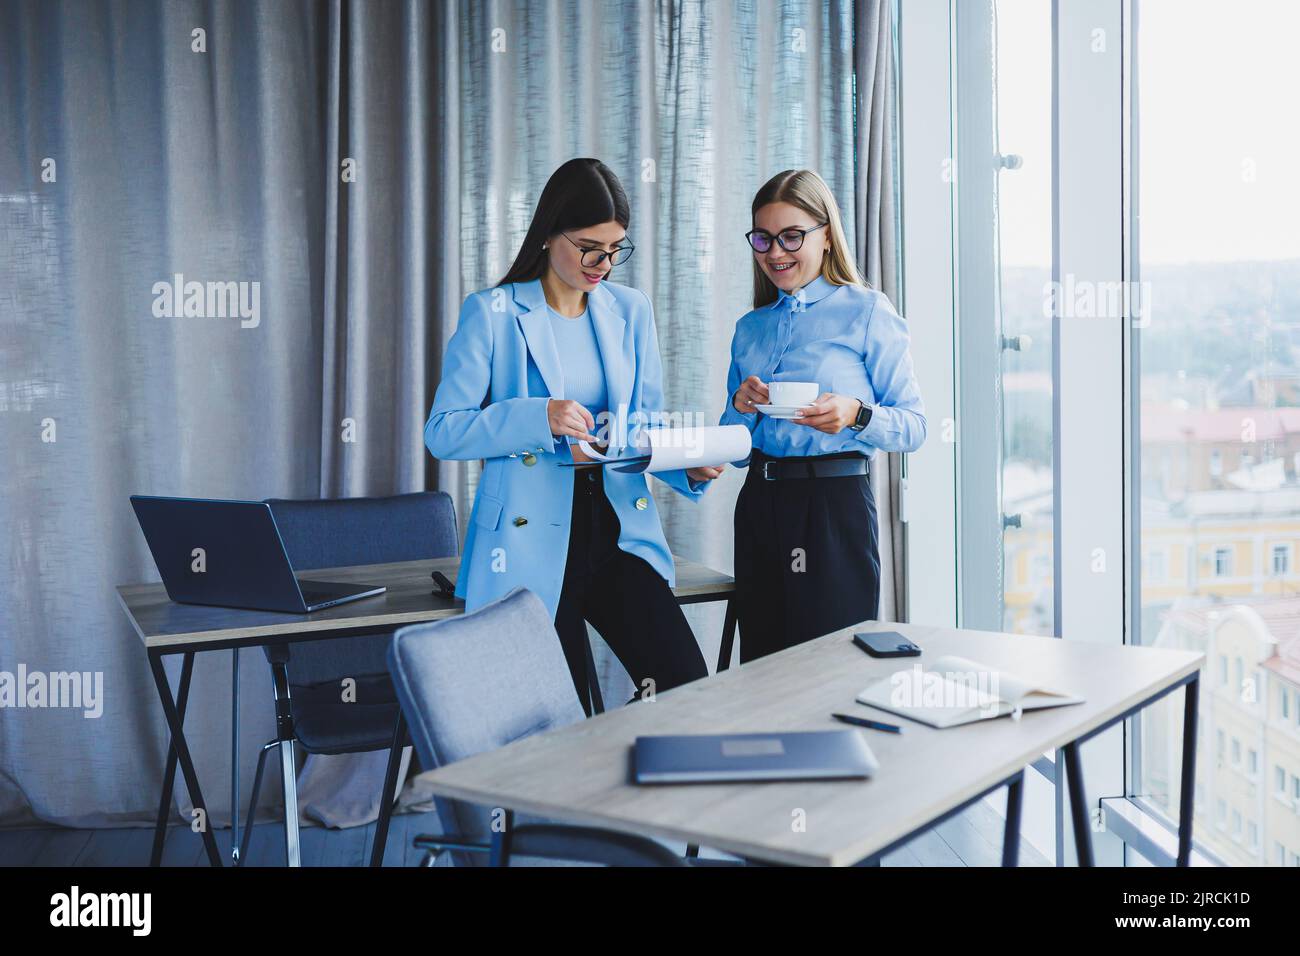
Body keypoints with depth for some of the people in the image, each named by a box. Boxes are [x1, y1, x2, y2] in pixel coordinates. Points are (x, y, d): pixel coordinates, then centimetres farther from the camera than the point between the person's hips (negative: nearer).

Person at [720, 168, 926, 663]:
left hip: (835, 504, -5)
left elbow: (913, 425, -5)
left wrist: (856, 415, -23)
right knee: (762, 662, 9)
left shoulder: (867, 312, -1)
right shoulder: (750, 328, 14)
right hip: (759, 504, 5)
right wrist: (741, 407, -4)